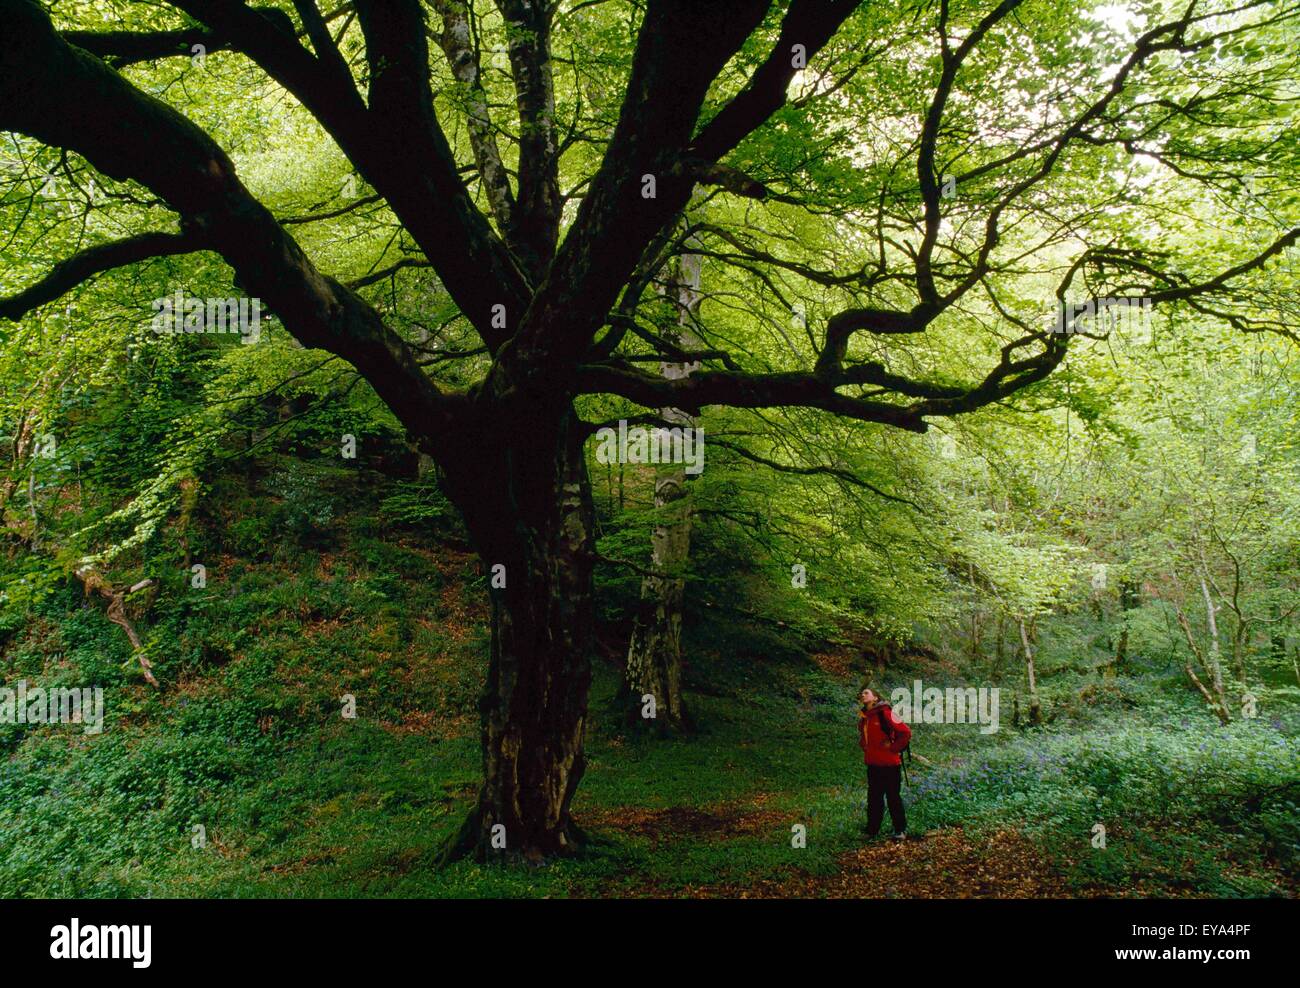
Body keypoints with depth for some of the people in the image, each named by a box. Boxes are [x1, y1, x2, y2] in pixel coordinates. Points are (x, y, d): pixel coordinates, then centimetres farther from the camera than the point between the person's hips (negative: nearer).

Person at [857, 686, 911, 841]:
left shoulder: (884, 713, -14)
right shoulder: (863, 716, 9)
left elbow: (906, 732, -18)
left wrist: (894, 748, -12)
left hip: (889, 764, -7)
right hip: (872, 764, 7)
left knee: (893, 797, 1)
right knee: (874, 798, 12)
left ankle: (900, 830, 10)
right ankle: (872, 830, 19)